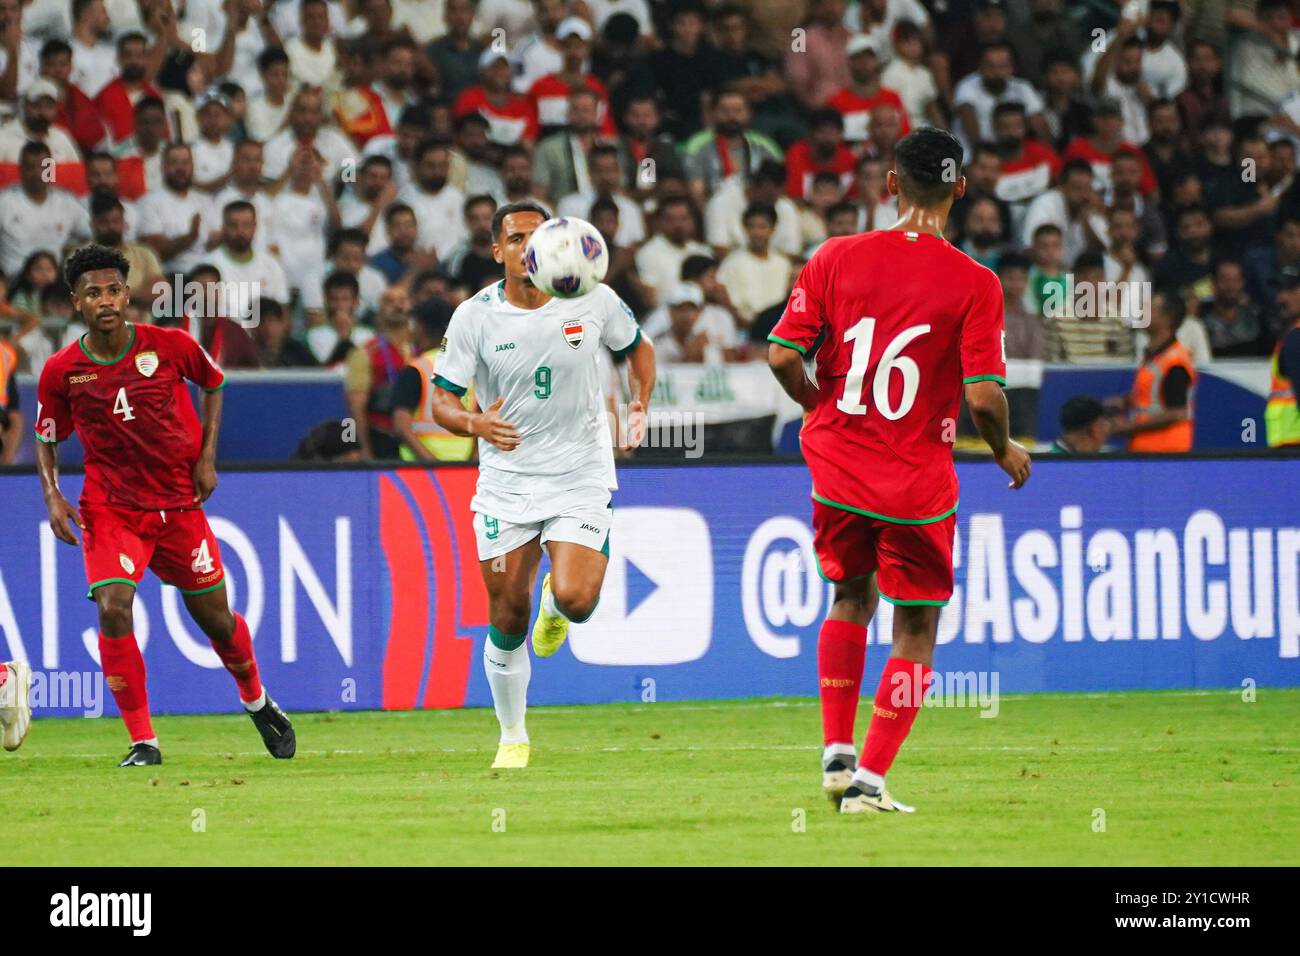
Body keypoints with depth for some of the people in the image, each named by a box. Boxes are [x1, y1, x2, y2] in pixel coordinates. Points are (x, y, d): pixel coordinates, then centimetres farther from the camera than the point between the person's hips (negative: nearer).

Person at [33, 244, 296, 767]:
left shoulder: (170, 346, -9)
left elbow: (214, 383, 11)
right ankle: (143, 742, -13)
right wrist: (53, 497, -9)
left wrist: (207, 456, 2)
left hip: (180, 503, 1)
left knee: (215, 618, 9)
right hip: (109, 510, -1)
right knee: (112, 608, -23)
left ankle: (257, 702, 41)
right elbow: (47, 439, 7)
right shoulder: (61, 371, -8)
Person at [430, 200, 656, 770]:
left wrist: (640, 403, -3)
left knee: (575, 600, -21)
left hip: (580, 476, -1)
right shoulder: (475, 316, -7)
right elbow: (442, 402, -3)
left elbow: (637, 348, 15)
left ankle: (555, 602, 19)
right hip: (506, 483, 1)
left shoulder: (593, 301, -5)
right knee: (506, 622, 1)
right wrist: (475, 423, -25)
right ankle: (513, 738, 22)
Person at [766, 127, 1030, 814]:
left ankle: (836, 753, 19)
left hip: (837, 468, 3)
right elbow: (984, 397, -16)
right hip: (918, 485, -3)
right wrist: (1005, 452, 5)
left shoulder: (836, 258, -4)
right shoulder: (974, 284, -12)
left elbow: (782, 356, -4)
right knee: (916, 632, 9)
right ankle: (869, 781, 4)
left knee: (850, 600, 25)